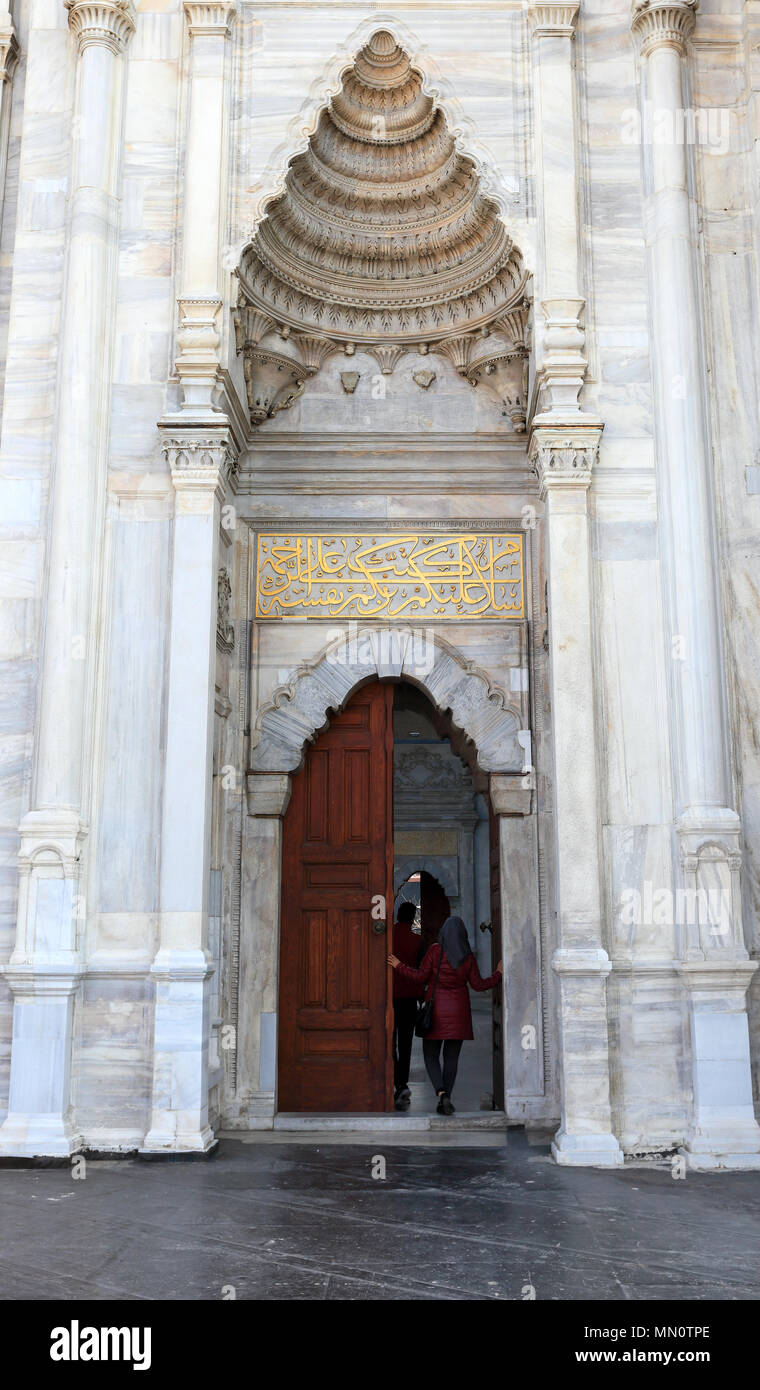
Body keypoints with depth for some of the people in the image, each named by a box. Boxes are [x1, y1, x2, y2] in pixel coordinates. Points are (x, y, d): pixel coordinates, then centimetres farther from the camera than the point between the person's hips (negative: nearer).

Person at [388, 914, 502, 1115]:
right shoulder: (468, 957, -1)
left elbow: (420, 977, -7)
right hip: (458, 1013, 2)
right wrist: (498, 974, 16)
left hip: (436, 1010, -2)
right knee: (452, 1057, 9)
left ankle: (441, 1093, -15)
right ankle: (445, 1102, 9)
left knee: (431, 1055, 6)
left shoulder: (436, 951, -8)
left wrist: (399, 966, 5)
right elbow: (478, 984, 1)